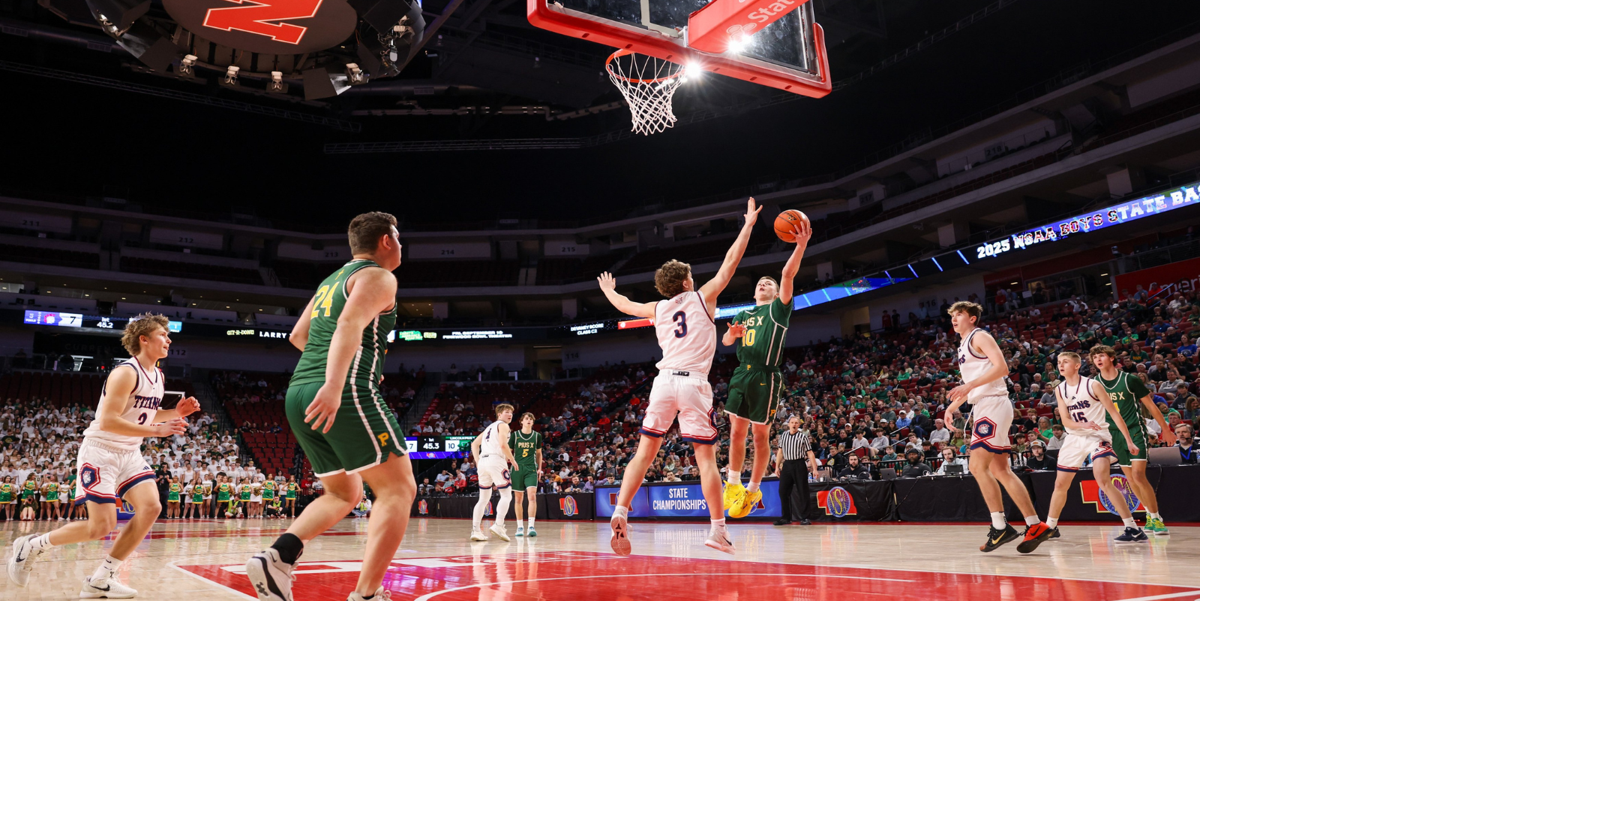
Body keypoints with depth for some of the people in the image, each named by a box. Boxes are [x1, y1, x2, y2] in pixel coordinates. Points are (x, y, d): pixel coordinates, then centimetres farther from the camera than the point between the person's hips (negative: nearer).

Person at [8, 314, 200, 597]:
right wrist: (156, 430, -27)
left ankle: (100, 580, -3)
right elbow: (107, 421, -25)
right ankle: (30, 546, 16)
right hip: (100, 452, -8)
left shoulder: (158, 376, 9)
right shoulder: (126, 373, -19)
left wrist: (176, 412, 5)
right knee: (102, 526, -11)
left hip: (129, 453, 8)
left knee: (151, 507, -11)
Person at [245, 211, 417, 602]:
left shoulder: (331, 281, 25)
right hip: (346, 394, -9)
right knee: (398, 488, -4)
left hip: (298, 392, 9)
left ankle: (277, 557, -1)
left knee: (344, 494, 20)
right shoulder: (379, 277, 0)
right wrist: (335, 383, -31)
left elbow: (298, 336, 33)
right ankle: (366, 595, -12)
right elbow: (350, 324, -19)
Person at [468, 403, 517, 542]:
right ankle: (498, 525, -19)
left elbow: (475, 443, 24)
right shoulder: (503, 425, 2)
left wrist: (477, 461, 17)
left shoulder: (489, 426, 26)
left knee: (483, 499, 13)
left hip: (483, 461, 8)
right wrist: (512, 460, -4)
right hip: (496, 460, -8)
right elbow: (503, 444, -14)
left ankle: (476, 530, 7)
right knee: (506, 495, -3)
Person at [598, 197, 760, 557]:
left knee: (644, 453, 9)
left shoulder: (657, 309, 16)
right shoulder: (702, 298, 7)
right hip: (693, 383, -3)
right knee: (706, 457, -1)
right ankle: (718, 530, 0)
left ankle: (620, 512, -4)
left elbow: (625, 305, 35)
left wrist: (608, 291, 56)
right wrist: (748, 224, 19)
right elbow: (730, 263, 10)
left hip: (664, 381, 4)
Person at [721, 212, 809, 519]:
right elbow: (725, 341, 17)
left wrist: (801, 245, -24)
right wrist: (733, 333, -7)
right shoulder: (744, 314, 22)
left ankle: (753, 491, 11)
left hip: (766, 377, -5)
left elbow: (788, 275, -9)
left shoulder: (778, 309, 5)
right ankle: (733, 485, 12)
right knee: (737, 431, 4)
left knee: (761, 435, 1)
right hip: (742, 374, 5)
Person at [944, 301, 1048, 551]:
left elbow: (1001, 367, -17)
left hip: (993, 406, -10)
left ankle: (1000, 527, -11)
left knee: (978, 466, -13)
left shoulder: (979, 336, -4)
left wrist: (970, 385, -23)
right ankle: (1035, 525, 6)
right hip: (984, 407, 10)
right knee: (999, 470, 6)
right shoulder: (963, 348, 24)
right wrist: (952, 406, 18)